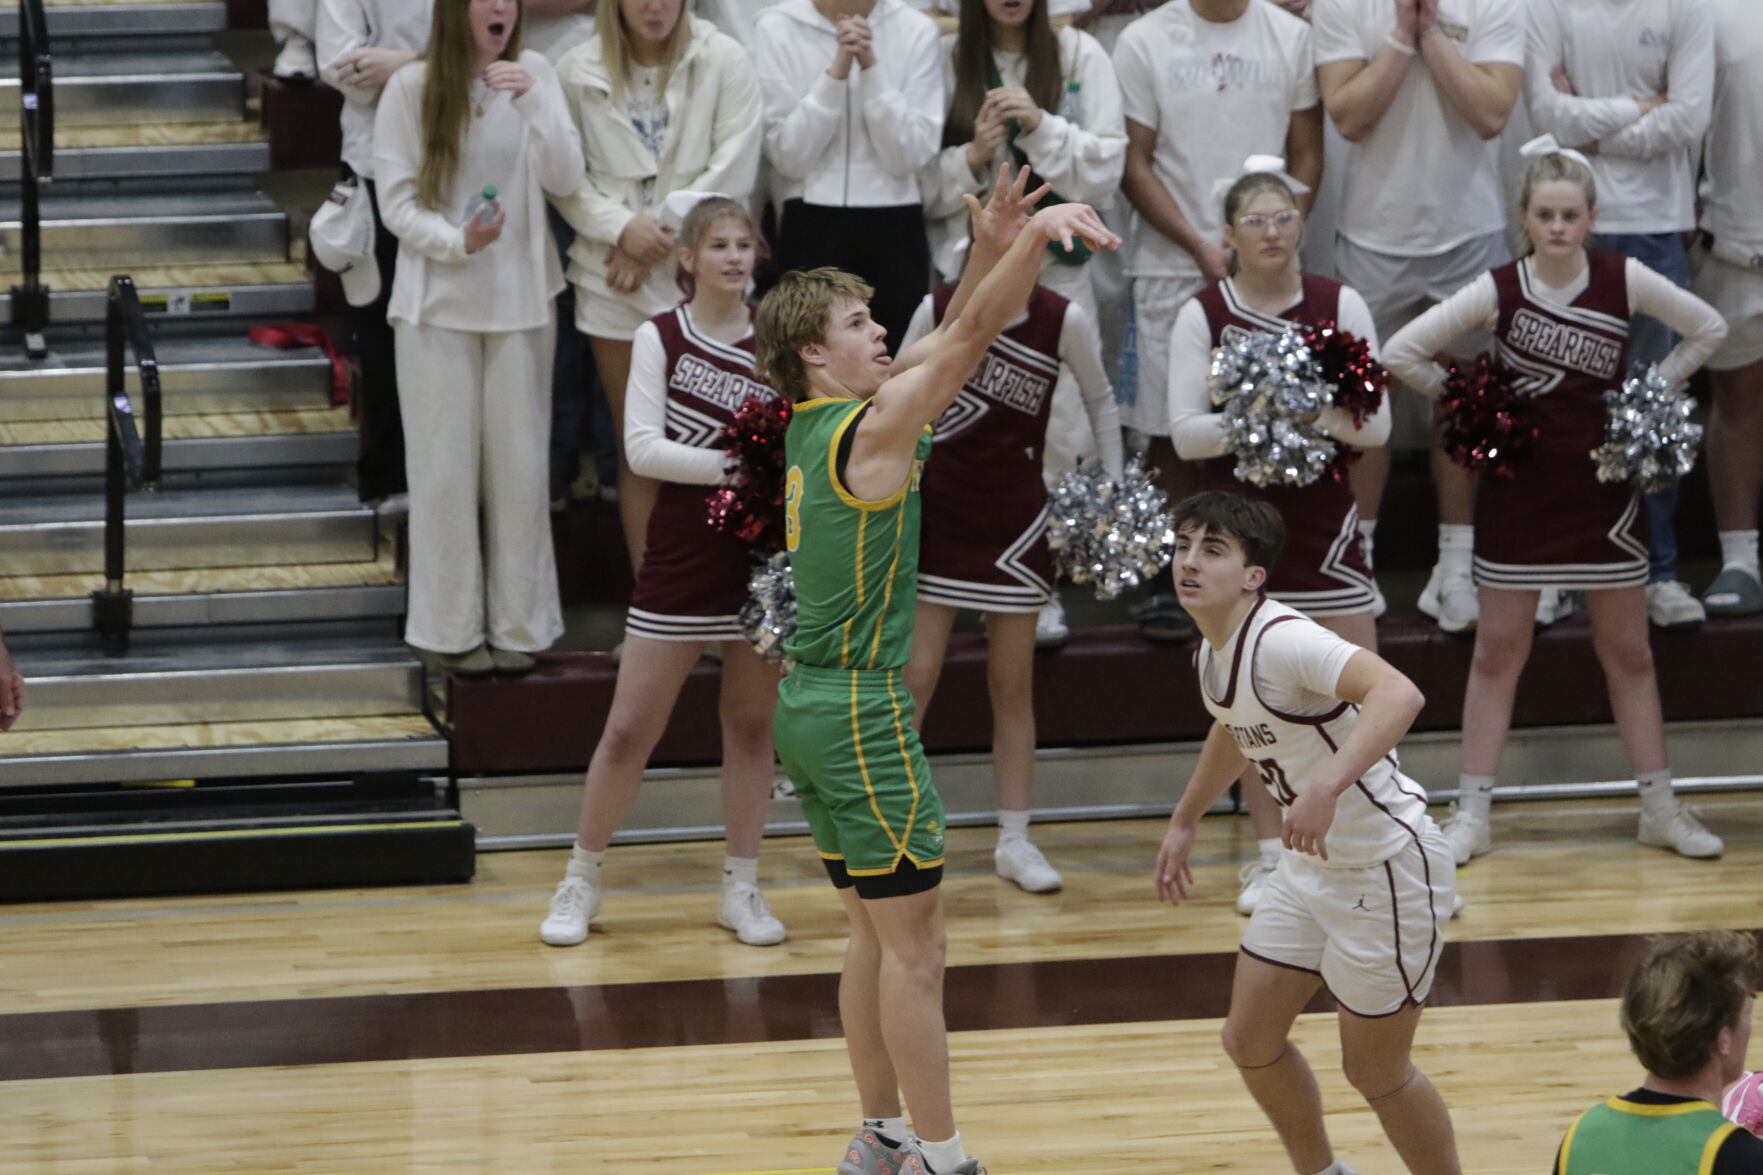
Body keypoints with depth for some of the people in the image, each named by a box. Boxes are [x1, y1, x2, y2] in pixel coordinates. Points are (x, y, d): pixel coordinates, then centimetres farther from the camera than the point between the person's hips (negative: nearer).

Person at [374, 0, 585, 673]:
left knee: (519, 464, 4)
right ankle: (453, 629, 9)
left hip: (520, 300, 2)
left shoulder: (534, 74, 0)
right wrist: (457, 241, -21)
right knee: (446, 466, 1)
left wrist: (533, 102, -18)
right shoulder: (412, 87, -6)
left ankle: (518, 626, 13)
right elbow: (396, 201, -5)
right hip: (439, 301, -2)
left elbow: (565, 181, -6)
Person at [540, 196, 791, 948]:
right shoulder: (661, 338, -4)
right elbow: (643, 447, -12)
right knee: (629, 728, 1)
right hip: (681, 557, -2)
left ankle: (741, 888, 19)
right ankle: (581, 881, 14)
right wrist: (735, 466, -21)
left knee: (751, 723, 9)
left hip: (766, 553, 2)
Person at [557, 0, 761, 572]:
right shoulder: (579, 70, 1)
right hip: (614, 279, 1)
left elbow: (732, 172, -6)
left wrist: (659, 231, -9)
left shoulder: (722, 60, -2)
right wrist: (624, 228, -14)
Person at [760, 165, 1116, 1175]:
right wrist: (1038, 231, -24)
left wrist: (990, 251, 4)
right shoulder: (871, 429, -14)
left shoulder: (817, 425, 10)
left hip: (813, 706, 10)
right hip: (860, 714, -10)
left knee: (878, 935, 16)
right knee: (916, 946, -6)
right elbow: (971, 337, -21)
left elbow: (950, 341, 15)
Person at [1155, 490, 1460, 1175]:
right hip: (1311, 868, 9)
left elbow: (1399, 694, -42)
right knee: (1250, 1041, 14)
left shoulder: (1280, 641, -26)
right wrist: (1184, 822, 35)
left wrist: (1327, 784, -53)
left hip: (1387, 871, -9)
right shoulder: (1213, 653, 2)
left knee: (1374, 1070, 3)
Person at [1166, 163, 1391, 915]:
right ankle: (1270, 855, 16)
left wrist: (1319, 415, -21)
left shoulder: (1340, 306, 1)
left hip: (1324, 522, 0)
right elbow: (1185, 433, -7)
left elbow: (1376, 424, -1)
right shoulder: (1202, 317, -1)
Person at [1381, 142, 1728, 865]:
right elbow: (1401, 352, -6)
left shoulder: (1623, 281, -7)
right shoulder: (1499, 291, -9)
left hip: (1603, 486, 1)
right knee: (1498, 650, 6)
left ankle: (1660, 808, 18)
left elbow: (1709, 329, 5)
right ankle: (1472, 815, 11)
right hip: (1519, 487, -1)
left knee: (1627, 650, 9)